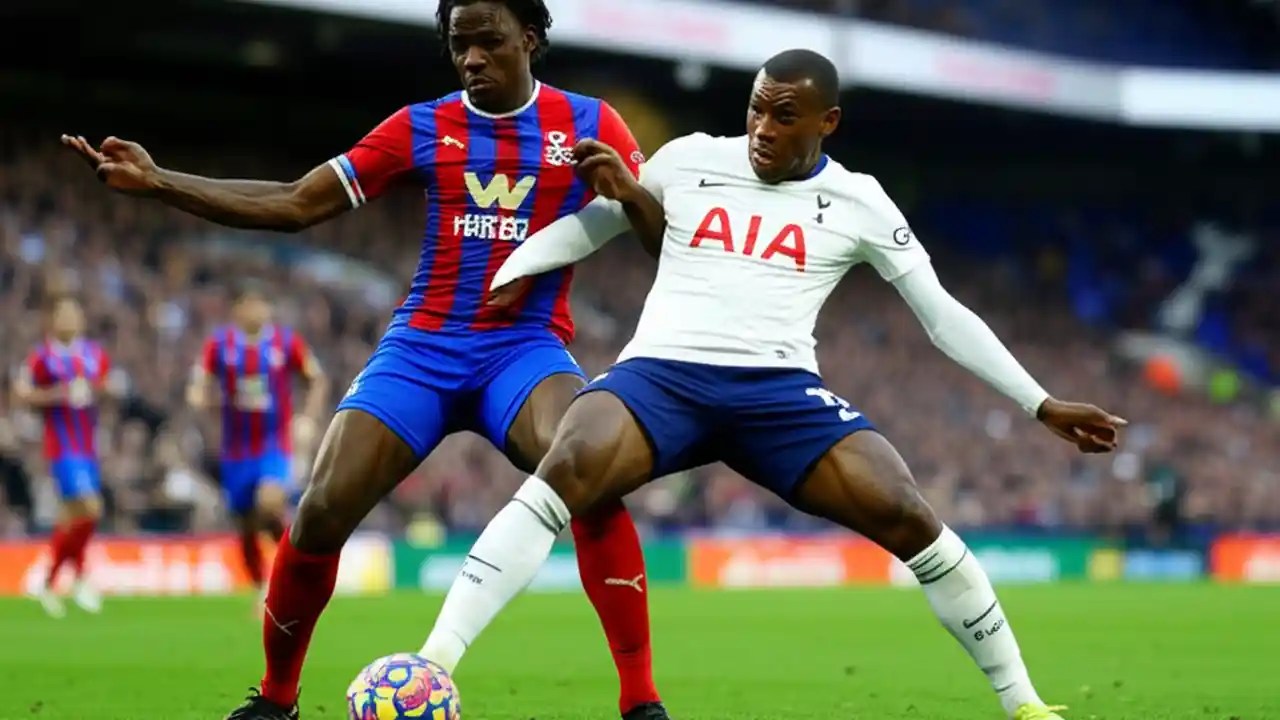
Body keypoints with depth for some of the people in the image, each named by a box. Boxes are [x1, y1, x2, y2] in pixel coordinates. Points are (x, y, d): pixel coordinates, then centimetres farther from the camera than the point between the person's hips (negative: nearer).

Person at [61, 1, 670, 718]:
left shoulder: (590, 124, 4)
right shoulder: (422, 128, 7)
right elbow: (294, 205, 5)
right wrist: (157, 182, -3)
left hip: (526, 346, -2)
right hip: (423, 344, 2)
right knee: (323, 509, -14)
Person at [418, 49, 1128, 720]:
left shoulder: (856, 202, 9)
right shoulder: (688, 160, 10)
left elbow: (943, 315, 12)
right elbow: (592, 221, 23)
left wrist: (1042, 405, 7)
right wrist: (501, 277, 9)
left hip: (778, 389, 1)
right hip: (661, 373, 0)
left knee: (907, 518, -20)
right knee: (563, 474, -33)